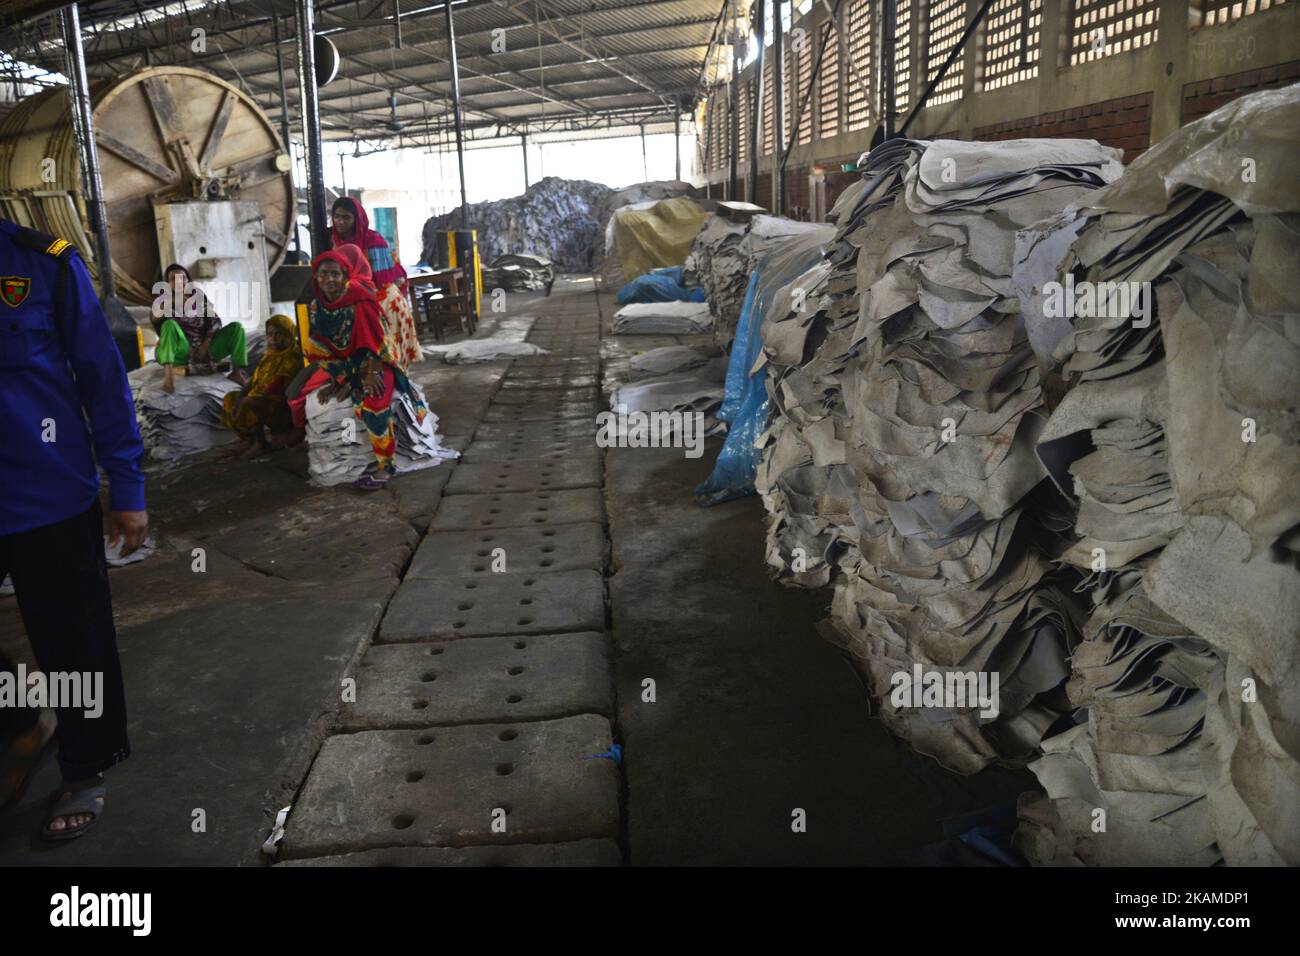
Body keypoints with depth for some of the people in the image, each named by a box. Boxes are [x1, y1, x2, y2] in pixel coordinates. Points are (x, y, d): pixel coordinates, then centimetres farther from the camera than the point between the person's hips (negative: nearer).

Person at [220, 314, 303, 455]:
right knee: (230, 399, 7)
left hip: (283, 407, -10)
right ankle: (248, 438, 2)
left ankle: (261, 442, -16)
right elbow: (255, 379, 12)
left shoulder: (291, 358, -14)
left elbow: (277, 387, -22)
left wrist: (248, 399, -22)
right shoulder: (270, 355, 15)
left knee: (249, 405, -31)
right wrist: (240, 397, -5)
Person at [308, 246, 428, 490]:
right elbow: (320, 346, 4)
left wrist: (372, 373, -20)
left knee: (372, 403, -25)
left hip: (373, 362, -8)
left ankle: (385, 464, -15)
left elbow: (375, 339, -18)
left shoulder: (359, 298, -18)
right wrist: (338, 379, -1)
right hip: (346, 364, 9)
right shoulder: (317, 306, 0)